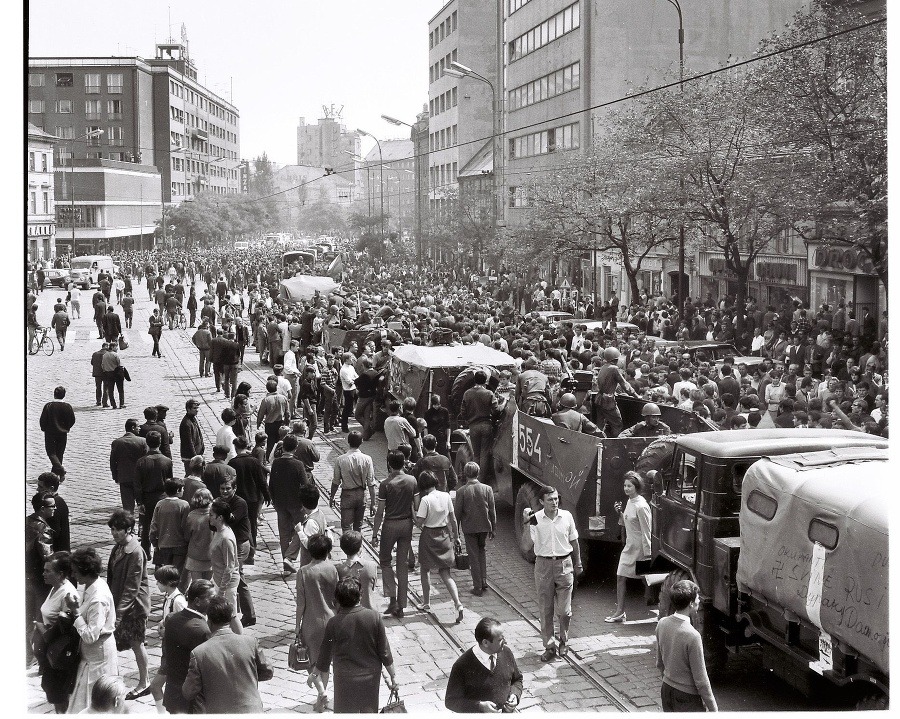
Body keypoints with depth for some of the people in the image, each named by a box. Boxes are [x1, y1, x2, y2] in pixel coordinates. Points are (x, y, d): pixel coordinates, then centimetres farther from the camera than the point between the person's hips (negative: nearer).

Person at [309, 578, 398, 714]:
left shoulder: (334, 623, -17)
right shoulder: (374, 617, -14)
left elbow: (325, 655, -4)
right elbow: (384, 651, -8)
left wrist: (315, 673, 14)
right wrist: (392, 677, 4)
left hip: (346, 678, -1)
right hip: (371, 676, 1)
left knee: (346, 712, 15)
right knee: (369, 711, 19)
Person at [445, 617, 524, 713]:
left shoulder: (506, 653, 1)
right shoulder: (462, 666, -13)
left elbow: (517, 679, 18)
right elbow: (451, 701, -6)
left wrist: (515, 695, -2)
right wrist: (480, 706, -17)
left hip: (507, 711, 4)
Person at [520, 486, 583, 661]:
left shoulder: (566, 516, -2)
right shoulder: (536, 519, -7)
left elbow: (574, 542, 11)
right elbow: (526, 547, -12)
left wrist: (578, 564, 15)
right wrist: (528, 524, -19)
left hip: (564, 564, 1)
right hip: (543, 565, 0)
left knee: (564, 609, 5)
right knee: (545, 609, 5)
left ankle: (563, 641, 26)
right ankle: (549, 645, 15)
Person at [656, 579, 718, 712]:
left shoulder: (662, 624, -5)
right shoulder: (692, 636, -25)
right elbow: (700, 679, -19)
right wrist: (713, 709, -9)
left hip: (666, 690, 7)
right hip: (687, 696, -7)